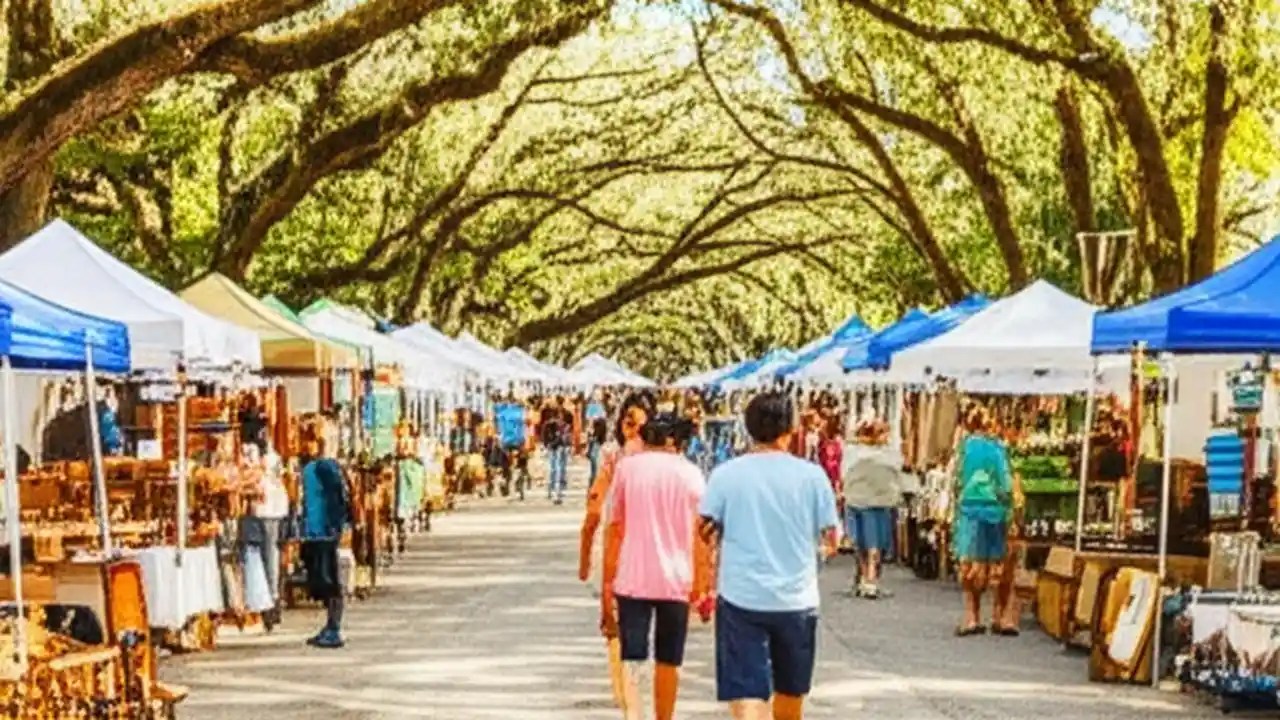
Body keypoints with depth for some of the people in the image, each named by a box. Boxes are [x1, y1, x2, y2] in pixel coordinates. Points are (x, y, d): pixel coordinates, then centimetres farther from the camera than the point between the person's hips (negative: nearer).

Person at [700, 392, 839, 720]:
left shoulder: (725, 474, -5)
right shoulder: (812, 475, -4)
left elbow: (706, 531, 2)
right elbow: (830, 539, 1)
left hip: (741, 598, -1)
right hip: (797, 600, 2)